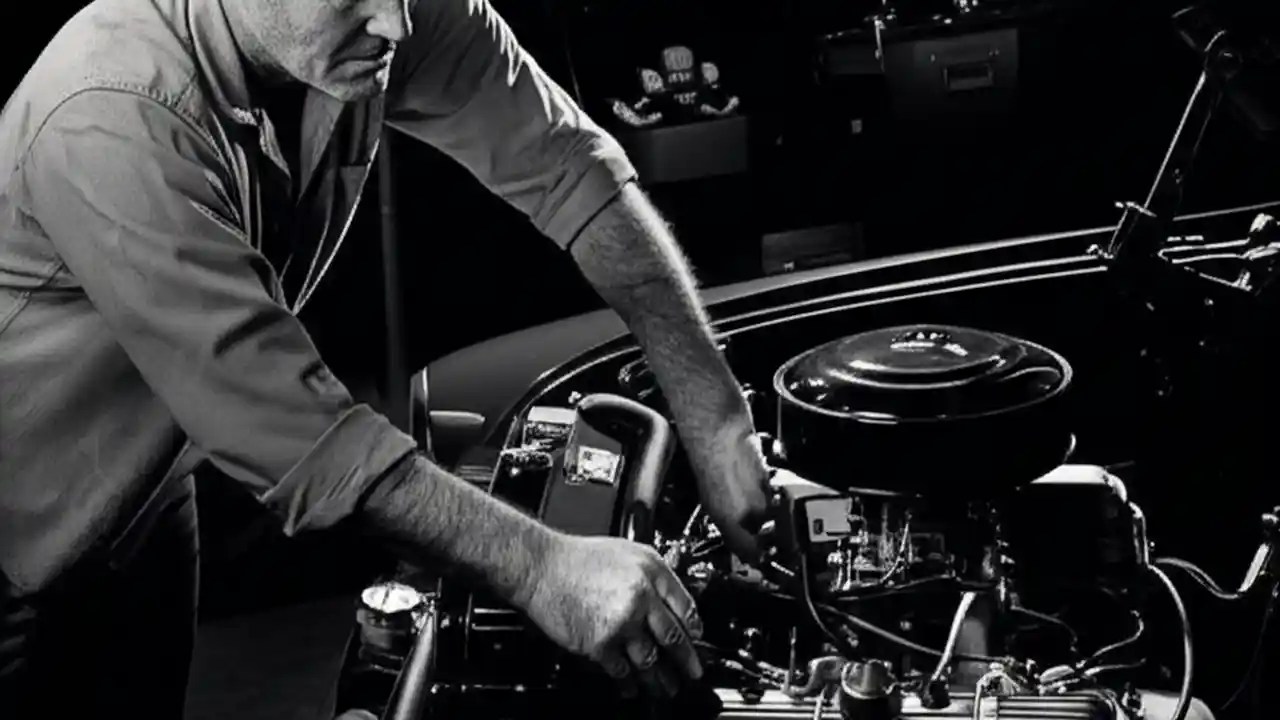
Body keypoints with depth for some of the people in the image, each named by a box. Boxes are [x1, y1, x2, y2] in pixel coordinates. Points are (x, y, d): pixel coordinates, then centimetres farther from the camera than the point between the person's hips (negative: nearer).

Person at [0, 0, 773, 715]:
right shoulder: (111, 118, -38)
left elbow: (569, 166, -12)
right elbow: (276, 416, -37)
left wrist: (716, 417, -18)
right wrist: (540, 567, -36)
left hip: (145, 486, 6)